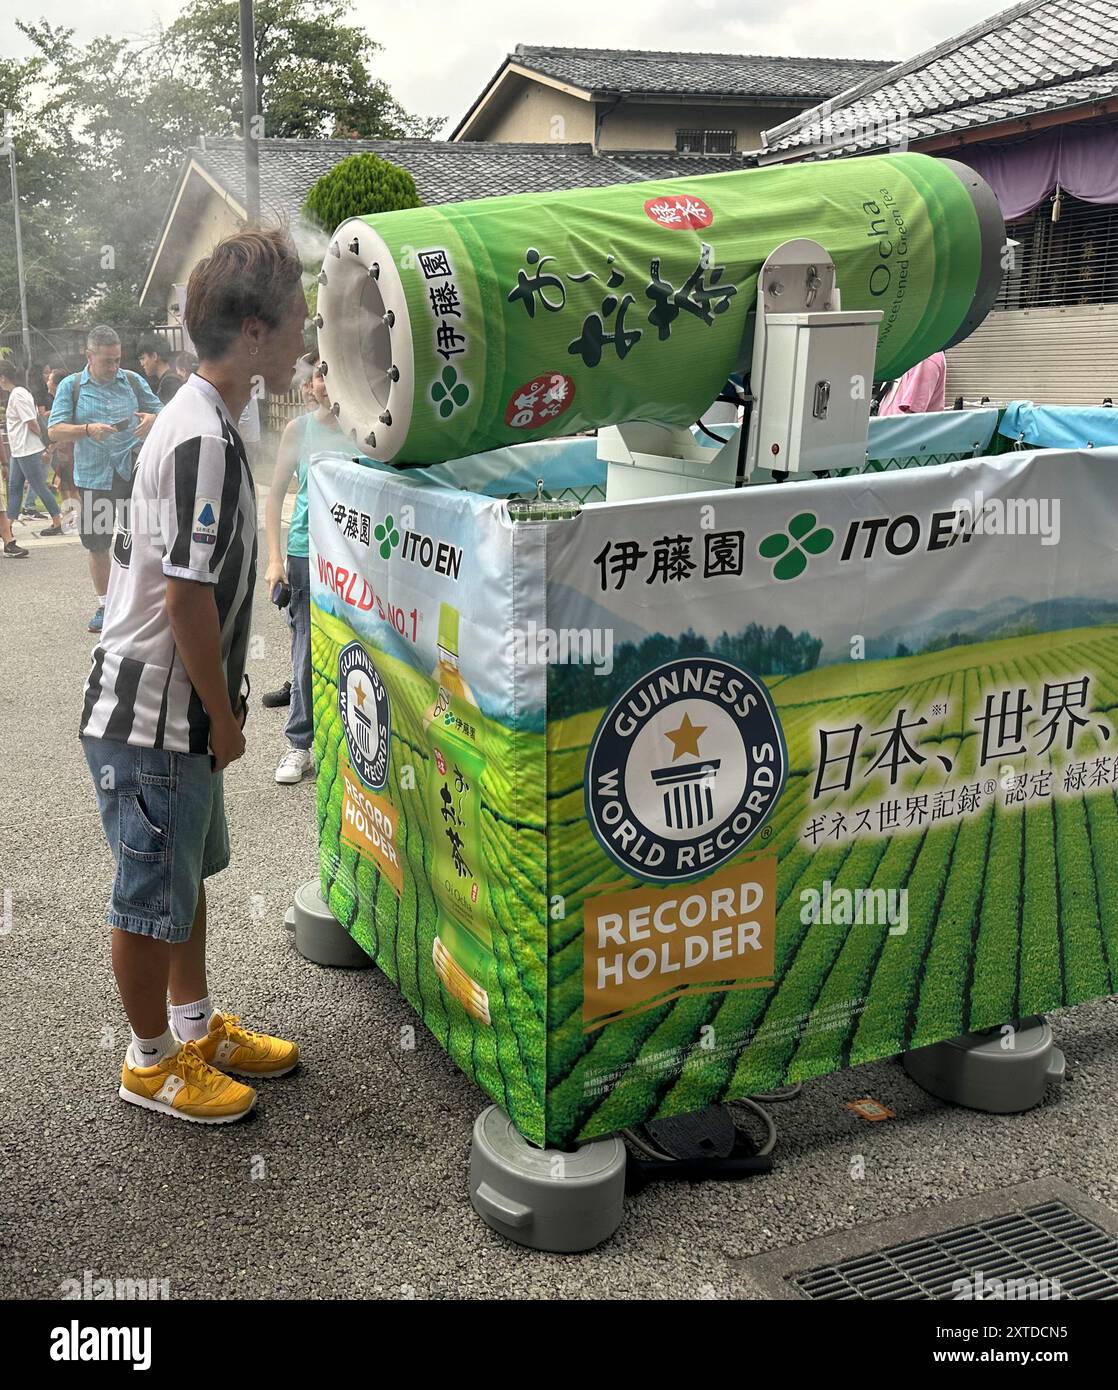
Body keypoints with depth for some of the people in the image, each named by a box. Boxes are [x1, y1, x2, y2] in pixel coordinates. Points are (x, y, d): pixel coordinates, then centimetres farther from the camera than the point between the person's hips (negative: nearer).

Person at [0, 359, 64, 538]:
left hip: (27, 450, -10)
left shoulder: (17, 395, -18)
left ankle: (57, 524, 5)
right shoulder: (17, 393, 12)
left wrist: (40, 437, -4)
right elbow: (32, 421, 17)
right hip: (19, 450, 10)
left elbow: (32, 422, -18)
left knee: (39, 487, -2)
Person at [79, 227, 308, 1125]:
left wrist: (218, 710, 17)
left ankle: (197, 1025, 39)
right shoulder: (204, 439, -24)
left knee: (189, 873, 22)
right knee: (154, 898, 7)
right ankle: (154, 1062, 26)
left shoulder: (205, 420, 9)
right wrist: (224, 716, -14)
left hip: (178, 714, 10)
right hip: (151, 723, -10)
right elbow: (188, 597, -25)